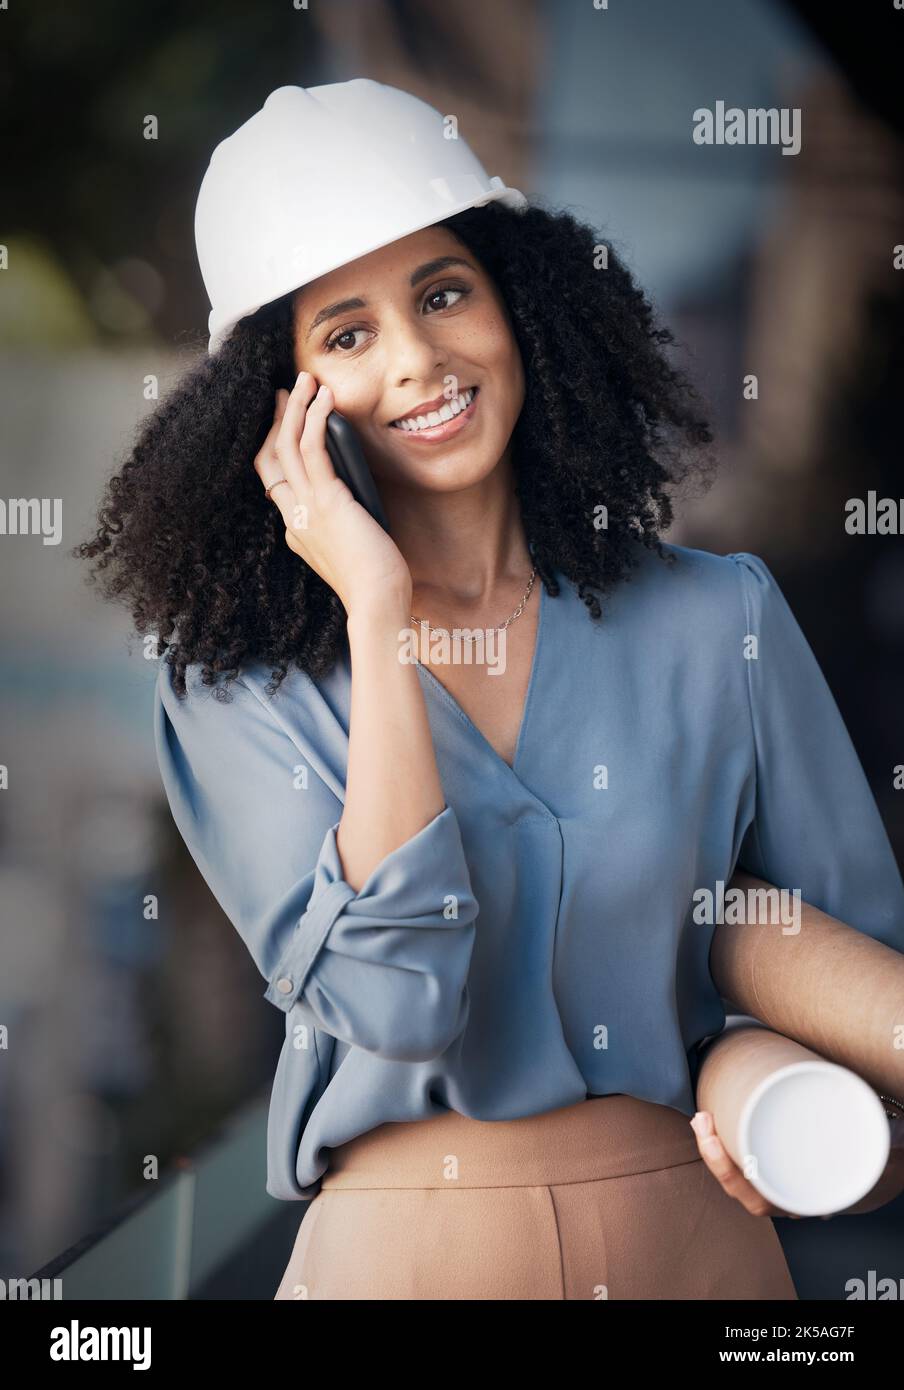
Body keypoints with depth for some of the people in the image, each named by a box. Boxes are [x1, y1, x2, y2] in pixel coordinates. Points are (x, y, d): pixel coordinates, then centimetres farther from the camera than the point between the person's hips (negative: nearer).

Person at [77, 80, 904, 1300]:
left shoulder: (718, 622, -3)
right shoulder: (237, 690, -6)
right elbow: (393, 995, -21)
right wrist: (380, 618, -19)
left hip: (697, 1239, 2)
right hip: (402, 1243, -1)